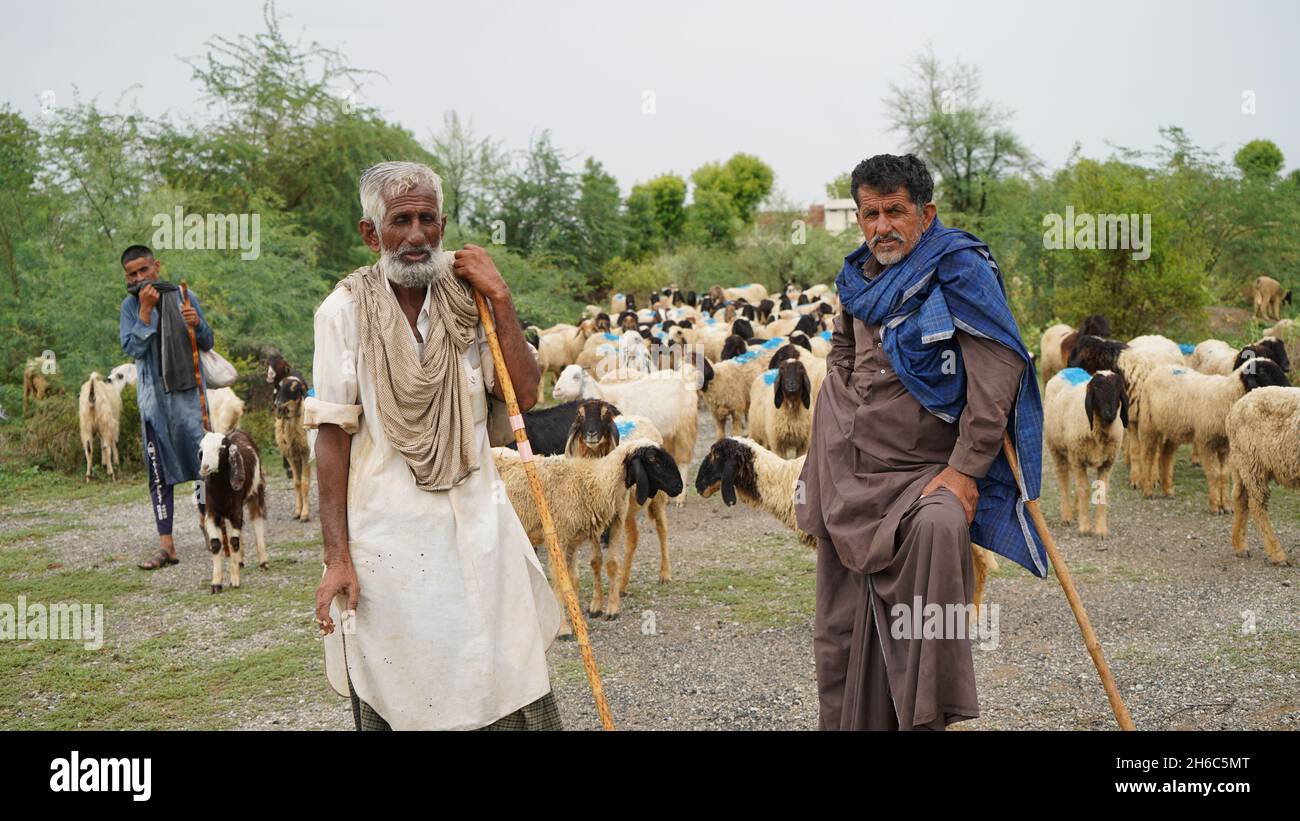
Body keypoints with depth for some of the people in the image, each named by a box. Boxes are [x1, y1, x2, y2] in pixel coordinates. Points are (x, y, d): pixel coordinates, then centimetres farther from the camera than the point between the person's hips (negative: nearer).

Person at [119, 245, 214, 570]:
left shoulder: (185, 297, 6)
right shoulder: (130, 305, 4)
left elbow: (208, 344, 9)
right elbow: (133, 348, -9)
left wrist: (197, 324, -11)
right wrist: (145, 310, -13)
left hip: (189, 390, 0)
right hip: (153, 395, 0)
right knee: (159, 471, 2)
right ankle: (166, 545, 4)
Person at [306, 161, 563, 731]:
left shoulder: (466, 303, 6)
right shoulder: (346, 310, -4)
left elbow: (523, 396, -3)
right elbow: (332, 435, -6)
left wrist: (499, 298, -7)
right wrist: (336, 556, -10)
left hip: (476, 525, 3)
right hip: (388, 538, -3)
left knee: (518, 702, 5)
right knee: (395, 704, 9)